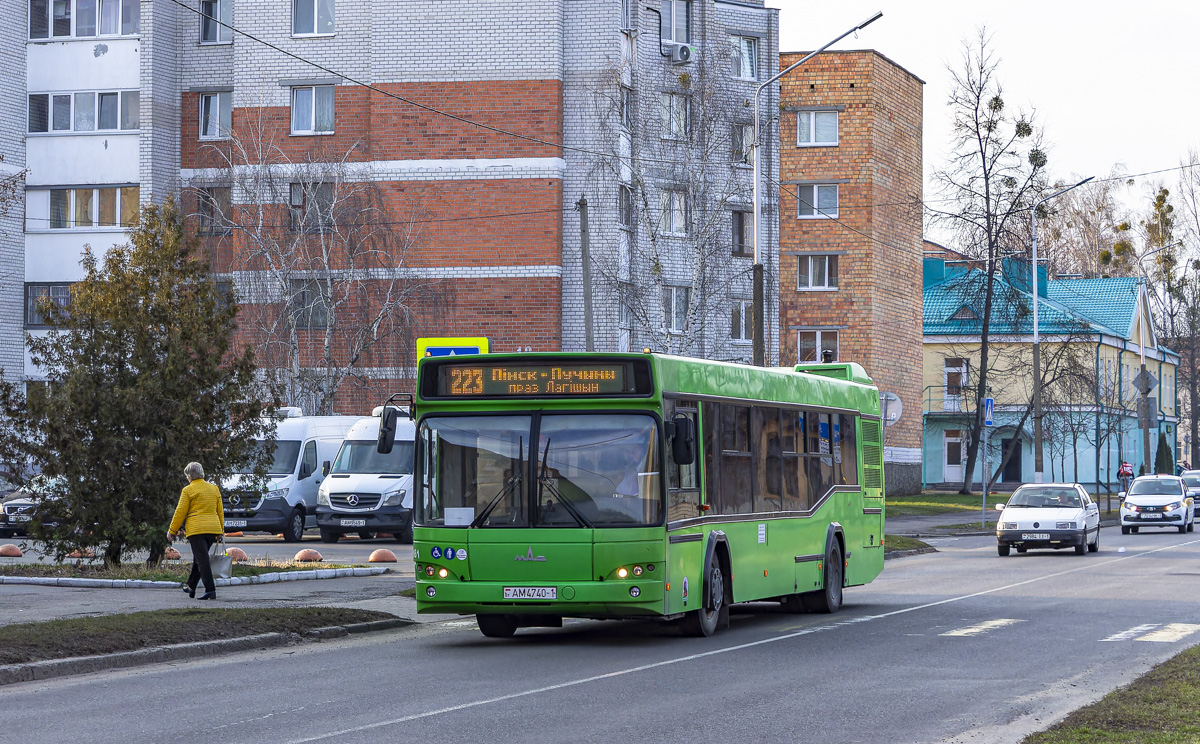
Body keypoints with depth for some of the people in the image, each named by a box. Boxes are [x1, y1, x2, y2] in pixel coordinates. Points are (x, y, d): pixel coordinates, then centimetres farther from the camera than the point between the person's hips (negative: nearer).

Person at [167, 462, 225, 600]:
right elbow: (220, 511, 16)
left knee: (202, 560, -8)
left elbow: (180, 512, -3)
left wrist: (172, 531, 6)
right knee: (198, 557, 20)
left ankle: (210, 590, -17)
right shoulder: (214, 489, 13)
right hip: (212, 529, 6)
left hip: (196, 530, -6)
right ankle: (191, 587, 29)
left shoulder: (188, 490, -3)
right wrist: (221, 531, 23)